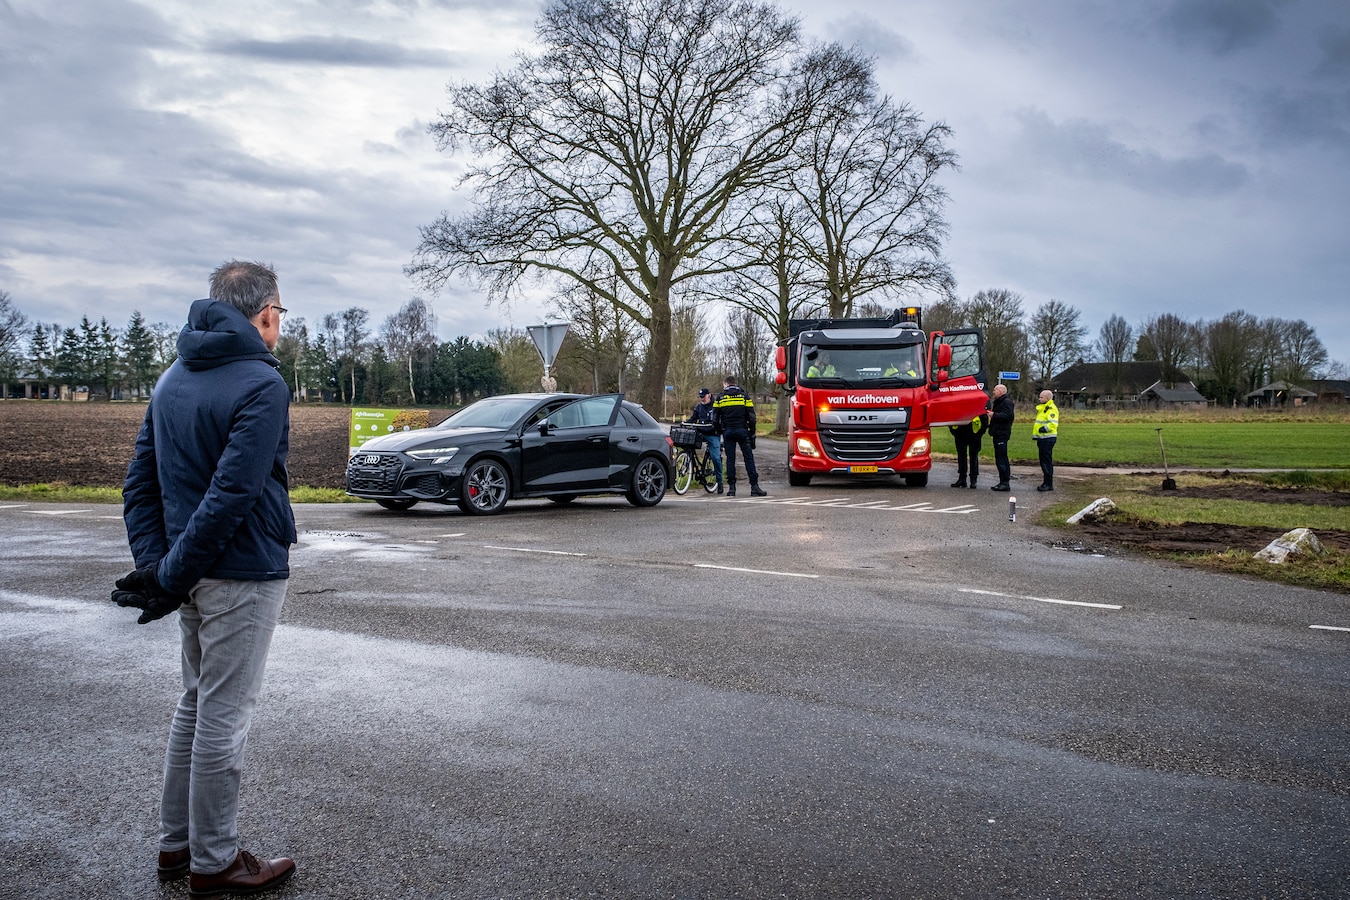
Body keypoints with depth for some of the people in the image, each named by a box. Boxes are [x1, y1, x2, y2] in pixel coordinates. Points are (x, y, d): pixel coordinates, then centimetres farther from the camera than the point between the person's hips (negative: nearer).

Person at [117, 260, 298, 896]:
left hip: (196, 573, 8)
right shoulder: (262, 383, -16)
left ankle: (177, 843, 30)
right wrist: (173, 575, -18)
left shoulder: (173, 377, 12)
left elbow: (139, 480, 10)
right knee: (223, 715, 1)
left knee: (196, 702, 19)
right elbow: (233, 493, -23)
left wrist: (152, 559, 3)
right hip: (243, 573, -8)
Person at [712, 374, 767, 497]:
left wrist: (720, 431, 16)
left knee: (730, 459, 6)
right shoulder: (744, 396, 6)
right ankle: (754, 487, -6)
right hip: (742, 430, -1)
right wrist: (752, 434, 8)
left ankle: (731, 487, 3)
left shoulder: (720, 398, 6)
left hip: (727, 432, 1)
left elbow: (715, 419, 3)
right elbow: (751, 417, 2)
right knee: (749, 458, 0)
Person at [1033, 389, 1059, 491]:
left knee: (1047, 461, -9)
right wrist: (1036, 434, 23)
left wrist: (1045, 428, -34)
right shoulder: (1043, 408, 19)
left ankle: (1049, 484, -6)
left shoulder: (1051, 409, -13)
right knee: (1043, 461, 13)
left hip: (1048, 438, -10)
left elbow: (1053, 424, -25)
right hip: (1042, 438, 10)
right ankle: (1046, 482, 19)